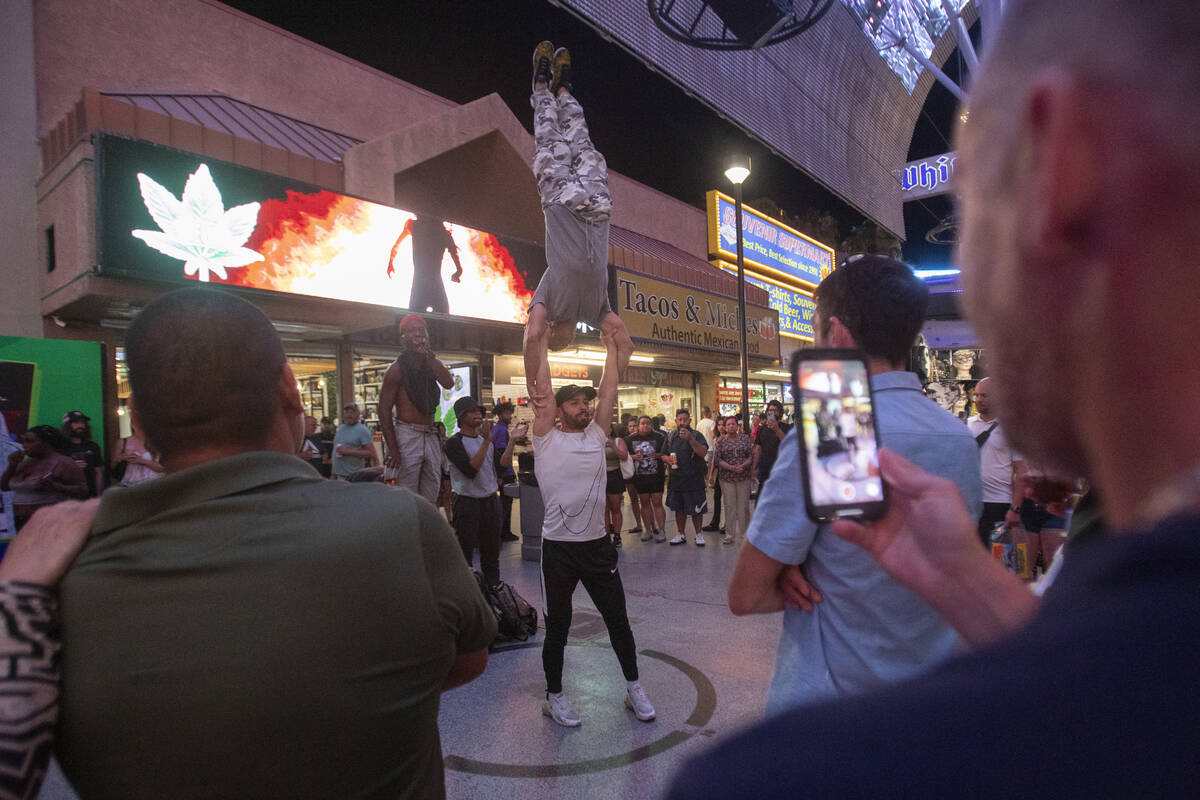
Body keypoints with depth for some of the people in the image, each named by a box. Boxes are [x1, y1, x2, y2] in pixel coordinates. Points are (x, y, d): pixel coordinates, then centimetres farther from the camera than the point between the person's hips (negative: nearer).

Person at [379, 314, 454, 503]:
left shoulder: (431, 365, 12)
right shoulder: (398, 369, -6)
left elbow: (449, 383, -8)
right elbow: (384, 410, -9)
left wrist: (429, 355, -10)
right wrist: (393, 449, -16)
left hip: (430, 436, 6)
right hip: (407, 436, -6)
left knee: (430, 497, 9)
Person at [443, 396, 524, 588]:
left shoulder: (486, 438, 12)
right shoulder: (454, 443, -10)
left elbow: (502, 463, 6)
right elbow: (470, 470, -23)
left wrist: (513, 439, -3)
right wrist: (486, 441, -26)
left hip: (491, 501, 7)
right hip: (467, 502, -6)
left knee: (491, 551, 15)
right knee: (465, 553, -3)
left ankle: (494, 588, 26)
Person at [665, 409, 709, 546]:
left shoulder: (696, 435, -6)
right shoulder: (671, 437, 7)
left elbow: (703, 453, -21)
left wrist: (690, 439, -31)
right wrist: (668, 460, -5)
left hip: (694, 479, -4)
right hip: (675, 479, 4)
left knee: (696, 509, 3)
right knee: (679, 509, 14)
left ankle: (699, 534, 20)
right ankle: (681, 535, 27)